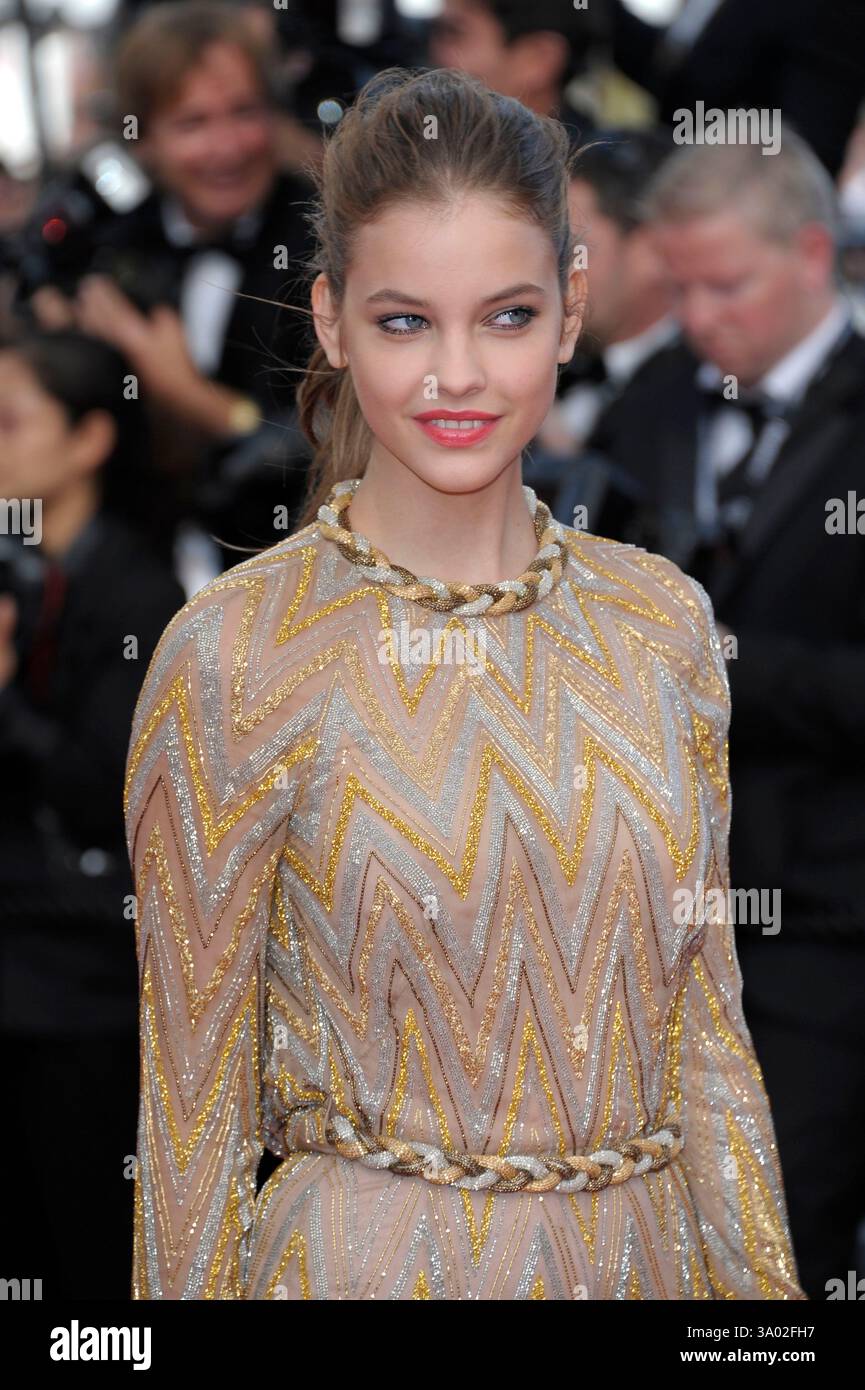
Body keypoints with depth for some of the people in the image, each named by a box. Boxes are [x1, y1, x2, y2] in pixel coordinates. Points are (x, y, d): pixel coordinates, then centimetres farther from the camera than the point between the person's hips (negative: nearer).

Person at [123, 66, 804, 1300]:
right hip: (365, 1257, -4)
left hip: (644, 1247, 4)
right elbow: (196, 1096, -8)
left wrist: (767, 1281, 3)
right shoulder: (233, 653, -12)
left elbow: (706, 1024, 6)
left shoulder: (661, 620, 1)